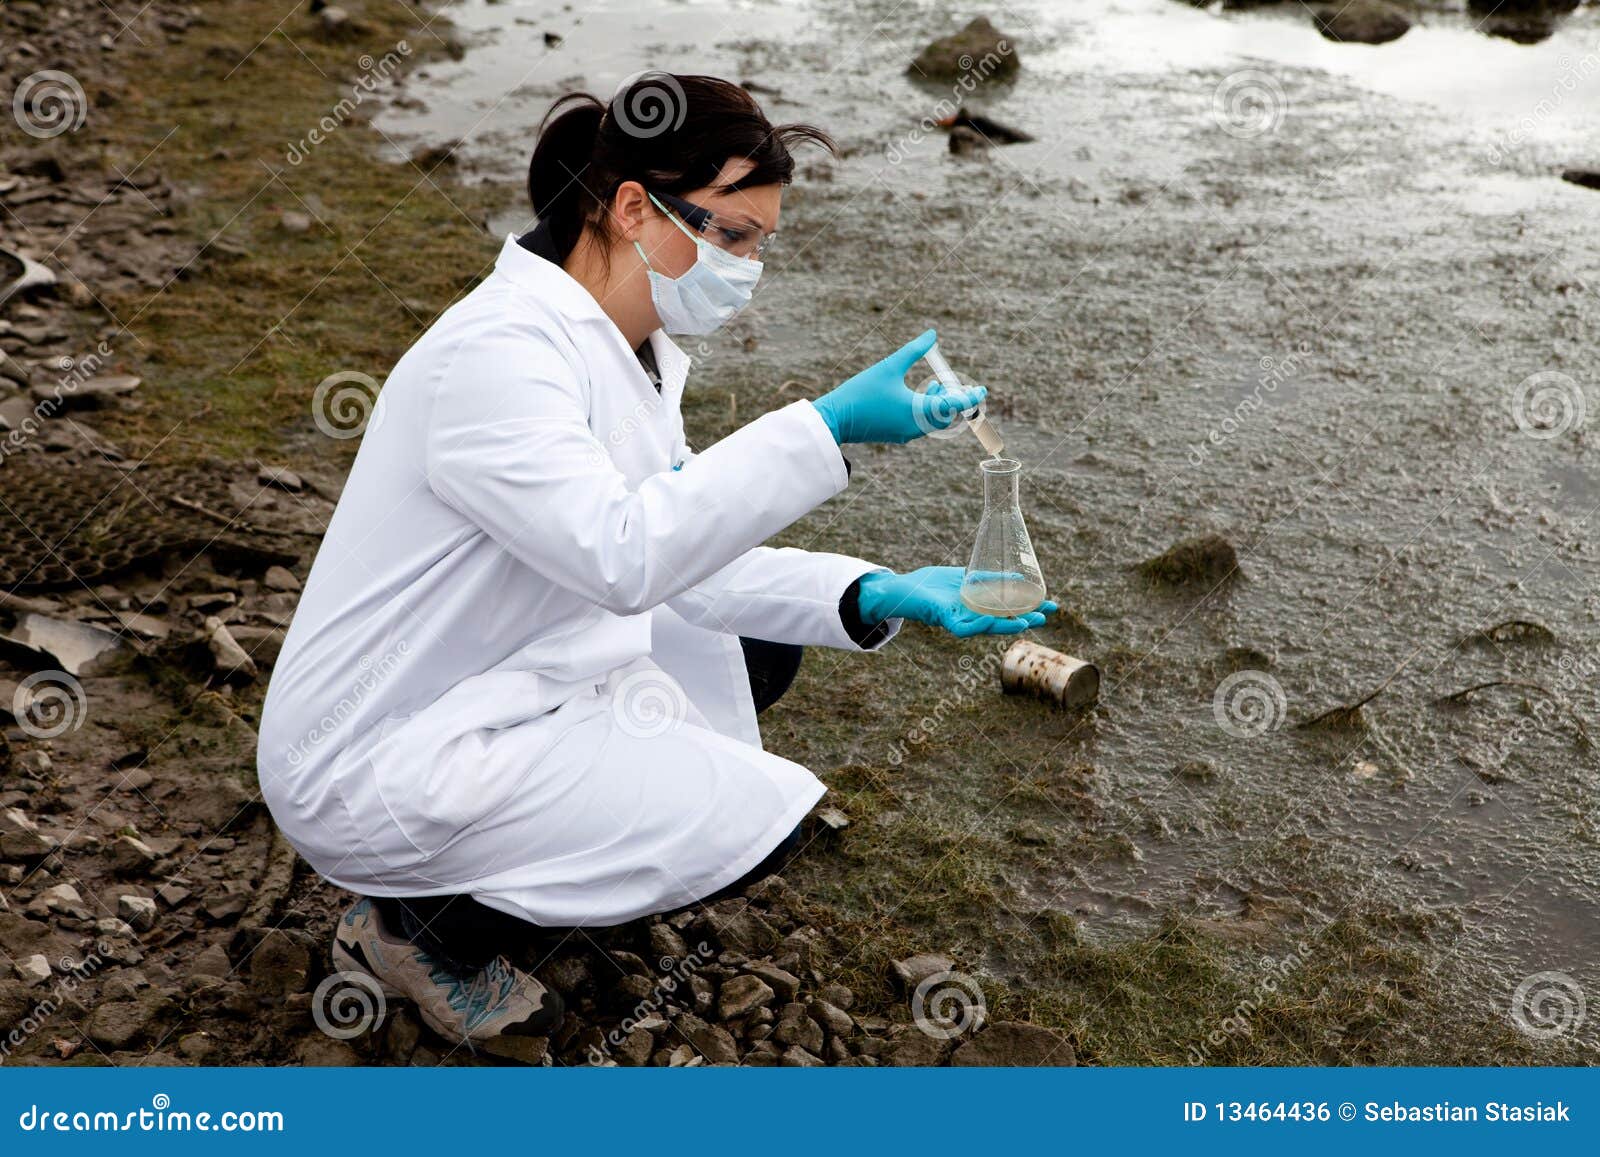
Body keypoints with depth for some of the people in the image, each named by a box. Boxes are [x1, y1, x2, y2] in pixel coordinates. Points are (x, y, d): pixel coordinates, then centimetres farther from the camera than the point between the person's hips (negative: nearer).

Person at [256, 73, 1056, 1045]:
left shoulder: (633, 352, 5)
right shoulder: (499, 349, -24)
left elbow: (691, 561, 4)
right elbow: (621, 553, -35)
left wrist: (877, 597, -9)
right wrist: (826, 430, -35)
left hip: (496, 688, 9)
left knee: (756, 652, 14)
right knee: (755, 819, -13)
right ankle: (422, 926, 2)